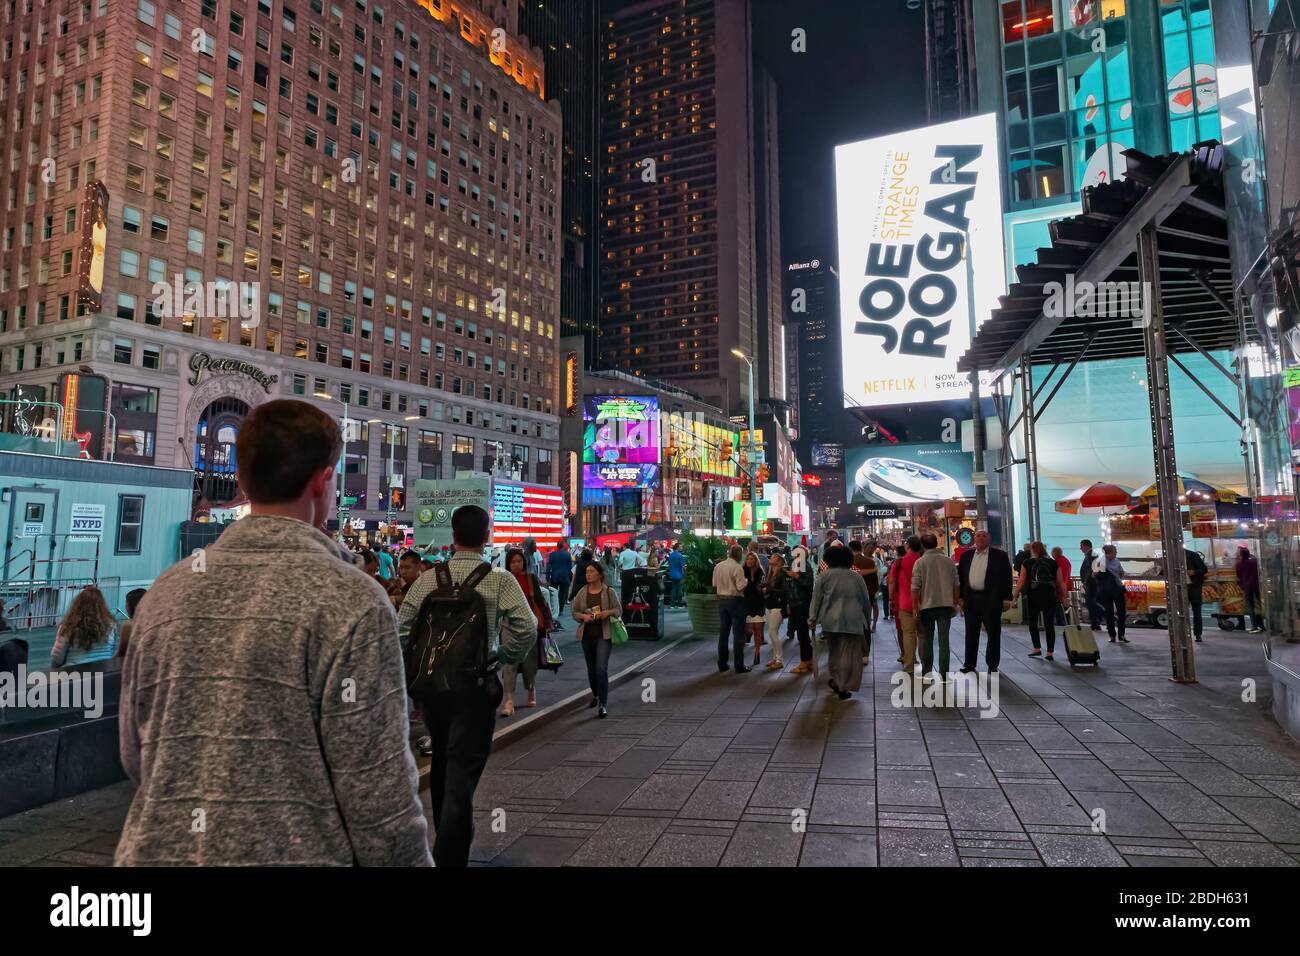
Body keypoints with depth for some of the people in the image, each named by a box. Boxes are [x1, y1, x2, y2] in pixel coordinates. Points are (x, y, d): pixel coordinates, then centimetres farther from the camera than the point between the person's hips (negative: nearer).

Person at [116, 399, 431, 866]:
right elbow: (378, 793, -17)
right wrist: (407, 859, -5)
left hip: (158, 848, 5)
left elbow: (133, 752, 11)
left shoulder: (165, 591, 1)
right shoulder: (350, 600, -17)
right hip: (293, 851, -5)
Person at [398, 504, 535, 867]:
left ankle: (445, 841, 41)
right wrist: (505, 657, 0)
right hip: (476, 686, -4)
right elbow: (527, 629, -16)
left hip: (432, 682, 4)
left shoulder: (429, 578, -1)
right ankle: (450, 857, -2)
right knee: (462, 773, 0)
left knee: (441, 765, 22)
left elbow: (402, 628, 0)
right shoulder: (500, 579, -9)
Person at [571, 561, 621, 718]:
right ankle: (596, 695, 42)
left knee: (601, 670, -13)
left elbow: (618, 609, 3)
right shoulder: (582, 592, 2)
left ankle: (602, 704, -7)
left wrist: (607, 612, -16)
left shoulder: (609, 591, -4)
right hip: (587, 634, 4)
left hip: (604, 635, -4)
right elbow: (574, 612, 7)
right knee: (591, 669, 17)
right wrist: (583, 616, -13)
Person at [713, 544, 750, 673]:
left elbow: (714, 585, 9)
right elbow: (741, 587, -19)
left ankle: (722, 664, 18)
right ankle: (739, 666, 2)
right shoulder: (737, 567, -16)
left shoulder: (718, 566, 3)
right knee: (738, 633, 1)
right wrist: (746, 581, 0)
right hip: (735, 600, -6)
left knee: (723, 632, 12)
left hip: (722, 600, 6)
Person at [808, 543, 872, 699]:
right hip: (853, 621, 0)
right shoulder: (856, 576, 9)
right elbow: (866, 600, 14)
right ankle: (844, 687, 0)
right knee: (849, 653, 2)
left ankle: (837, 681, 23)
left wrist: (813, 618, 6)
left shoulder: (824, 576, 2)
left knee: (834, 651, 16)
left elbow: (816, 598, 0)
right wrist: (867, 619, 23)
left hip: (831, 620, 0)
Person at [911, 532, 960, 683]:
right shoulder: (948, 561, 0)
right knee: (944, 640, 3)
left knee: (927, 640, 12)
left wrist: (915, 607, 1)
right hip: (946, 605, 1)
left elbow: (915, 588, -8)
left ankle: (926, 672, 17)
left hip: (927, 605, -1)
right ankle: (944, 675, 1)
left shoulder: (920, 562, -8)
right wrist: (955, 603, 17)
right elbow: (956, 585, 6)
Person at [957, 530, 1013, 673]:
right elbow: (961, 577, 12)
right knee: (971, 634, 7)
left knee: (993, 633, 4)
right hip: (971, 600, 3)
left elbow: (1007, 578, -2)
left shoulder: (999, 555, 1)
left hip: (991, 600, -3)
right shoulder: (966, 556, 11)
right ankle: (969, 664, 15)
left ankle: (992, 664, 15)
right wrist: (961, 598, 6)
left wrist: (1006, 599, -7)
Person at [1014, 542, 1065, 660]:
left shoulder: (1027, 563, -1)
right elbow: (1060, 582, 4)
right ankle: (1050, 652, 3)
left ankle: (1037, 648, 14)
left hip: (1033, 596, -1)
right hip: (1050, 596, 2)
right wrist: (1063, 596, 11)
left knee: (1033, 622, 15)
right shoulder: (1053, 563, 6)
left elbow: (1021, 581, -5)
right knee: (1049, 624, 3)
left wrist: (1015, 594, 4)